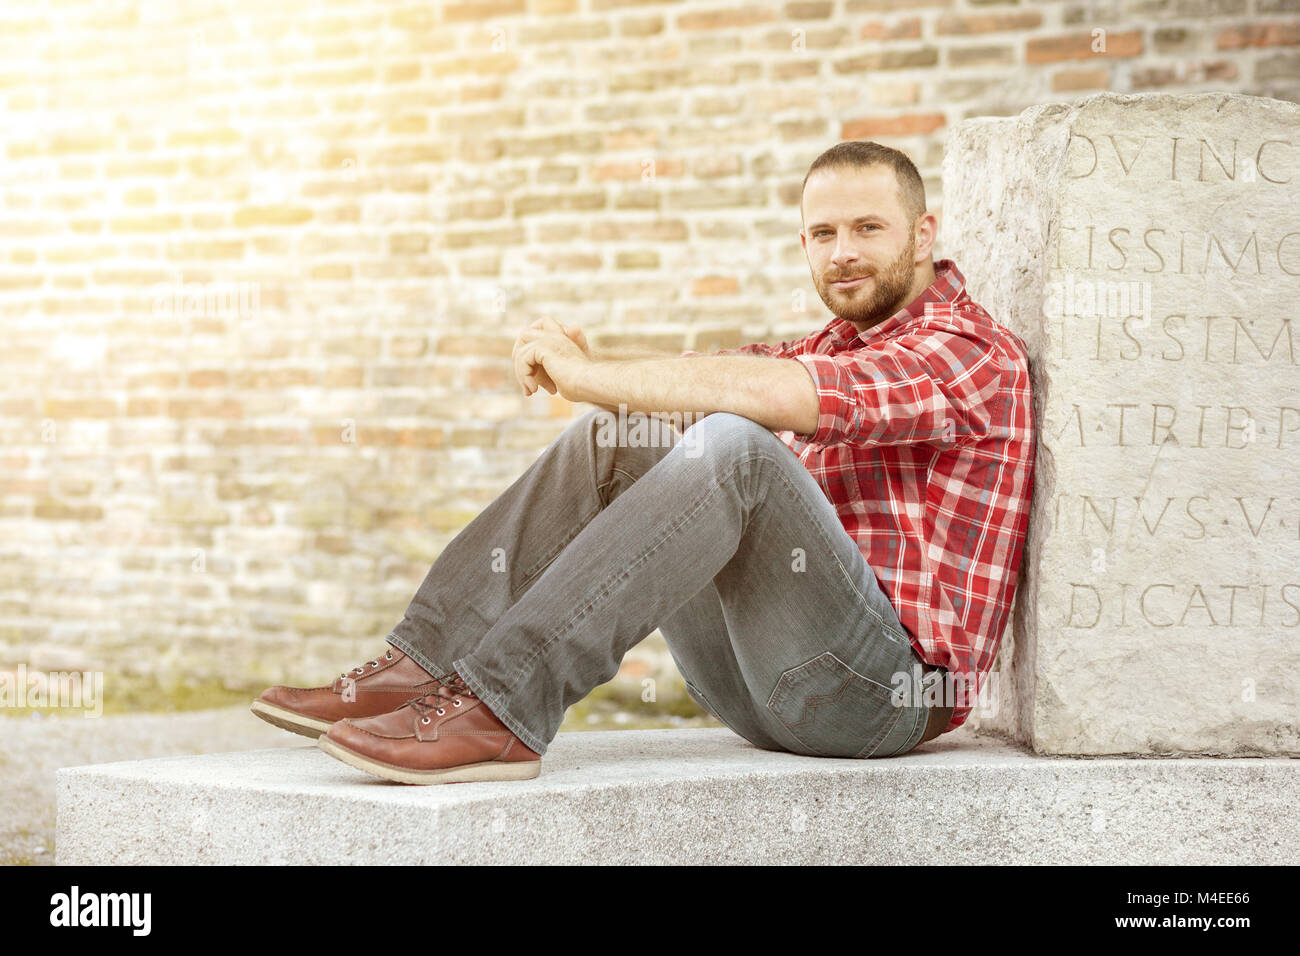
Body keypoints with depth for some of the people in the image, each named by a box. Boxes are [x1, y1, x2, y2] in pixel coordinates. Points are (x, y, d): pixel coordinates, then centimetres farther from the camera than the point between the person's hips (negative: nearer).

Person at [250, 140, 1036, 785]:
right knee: (618, 434, 2)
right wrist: (589, 365, -13)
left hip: (887, 692, -8)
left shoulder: (970, 351, -6)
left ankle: (502, 711, -35)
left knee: (732, 445, -30)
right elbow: (703, 376, 8)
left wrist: (587, 375, -16)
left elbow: (775, 394, -23)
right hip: (760, 688, 8)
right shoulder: (832, 349, 24)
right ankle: (422, 669, -9)